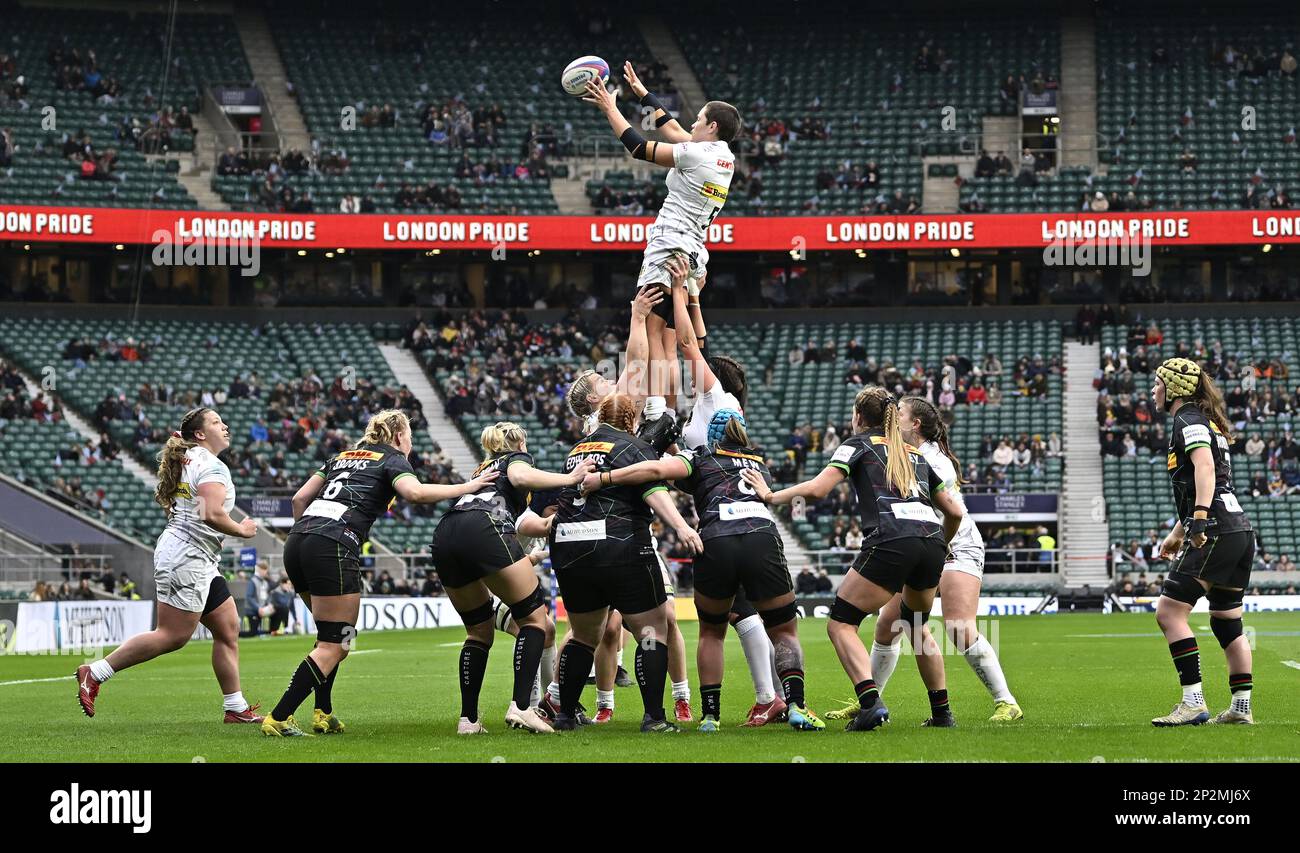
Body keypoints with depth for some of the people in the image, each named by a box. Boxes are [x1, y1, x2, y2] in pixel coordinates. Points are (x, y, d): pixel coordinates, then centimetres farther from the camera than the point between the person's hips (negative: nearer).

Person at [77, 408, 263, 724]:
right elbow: (212, 514, -26)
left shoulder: (185, 461, 16)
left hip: (202, 563, 11)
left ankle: (235, 707, 10)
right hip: (188, 557, -11)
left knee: (228, 629, 9)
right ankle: (95, 673, -5)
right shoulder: (213, 466, -13)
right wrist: (242, 530, -11)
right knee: (173, 636, -9)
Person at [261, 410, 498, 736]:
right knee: (335, 644, -2)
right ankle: (277, 719, -9)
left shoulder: (343, 456, 29)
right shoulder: (393, 459, 10)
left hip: (296, 542, 8)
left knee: (330, 633, 23)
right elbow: (416, 492, -11)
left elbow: (300, 498, 23)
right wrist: (467, 487, -3)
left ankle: (323, 714, 15)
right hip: (333, 547, -7)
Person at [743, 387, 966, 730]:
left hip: (892, 541, -6)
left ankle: (870, 701, -20)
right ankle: (941, 711, 25)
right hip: (931, 542, 6)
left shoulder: (860, 444, 12)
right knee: (915, 625, 29)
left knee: (840, 624, 0)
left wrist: (771, 496, 10)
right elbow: (955, 511, 28)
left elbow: (817, 489, -2)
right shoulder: (915, 454, 28)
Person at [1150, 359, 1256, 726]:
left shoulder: (1188, 420, -5)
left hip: (1216, 531, -10)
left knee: (1170, 612, -11)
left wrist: (1199, 518, -34)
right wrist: (1176, 534, 37)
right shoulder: (1206, 423, 24)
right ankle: (1241, 707, 13)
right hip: (1239, 531, 10)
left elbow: (1204, 467, -23)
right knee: (1226, 620, 14)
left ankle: (1194, 703, -17)